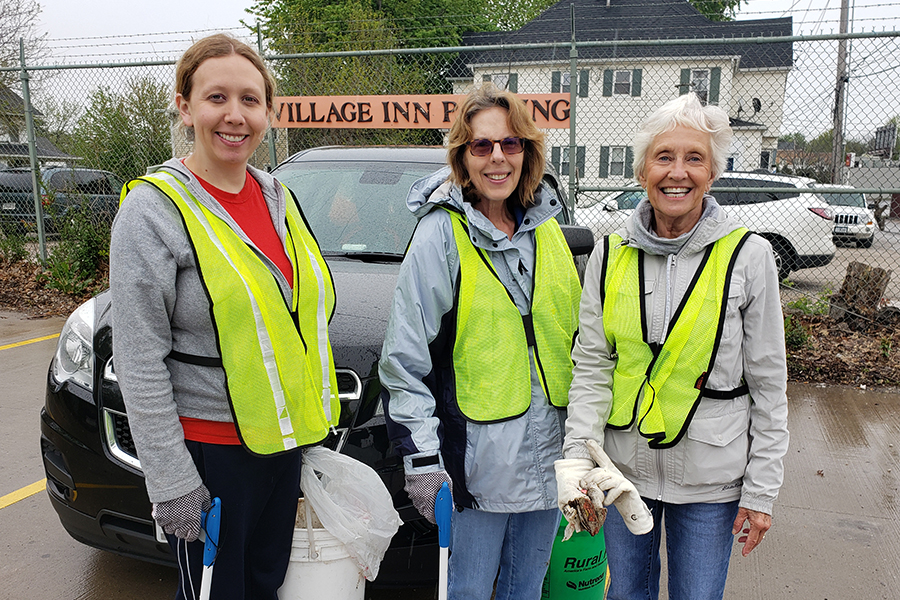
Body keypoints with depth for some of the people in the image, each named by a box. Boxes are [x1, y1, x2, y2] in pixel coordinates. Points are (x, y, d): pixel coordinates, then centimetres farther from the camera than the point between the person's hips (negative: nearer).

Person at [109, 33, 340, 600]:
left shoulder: (278, 196, 5)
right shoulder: (154, 208, -14)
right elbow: (140, 364, -16)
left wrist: (312, 427, 15)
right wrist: (171, 481, -17)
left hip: (284, 440, 6)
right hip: (208, 450, -6)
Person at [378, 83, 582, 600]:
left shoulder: (545, 227, 7)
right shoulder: (442, 232, -10)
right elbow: (405, 356, -12)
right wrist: (421, 457, -15)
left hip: (549, 449, 6)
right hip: (477, 455, -5)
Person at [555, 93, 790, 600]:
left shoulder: (748, 256, -9)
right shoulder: (611, 255, -3)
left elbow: (768, 382, -5)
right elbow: (591, 365, -1)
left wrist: (762, 489, -5)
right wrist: (579, 455, -11)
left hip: (711, 479, -2)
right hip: (624, 466, 2)